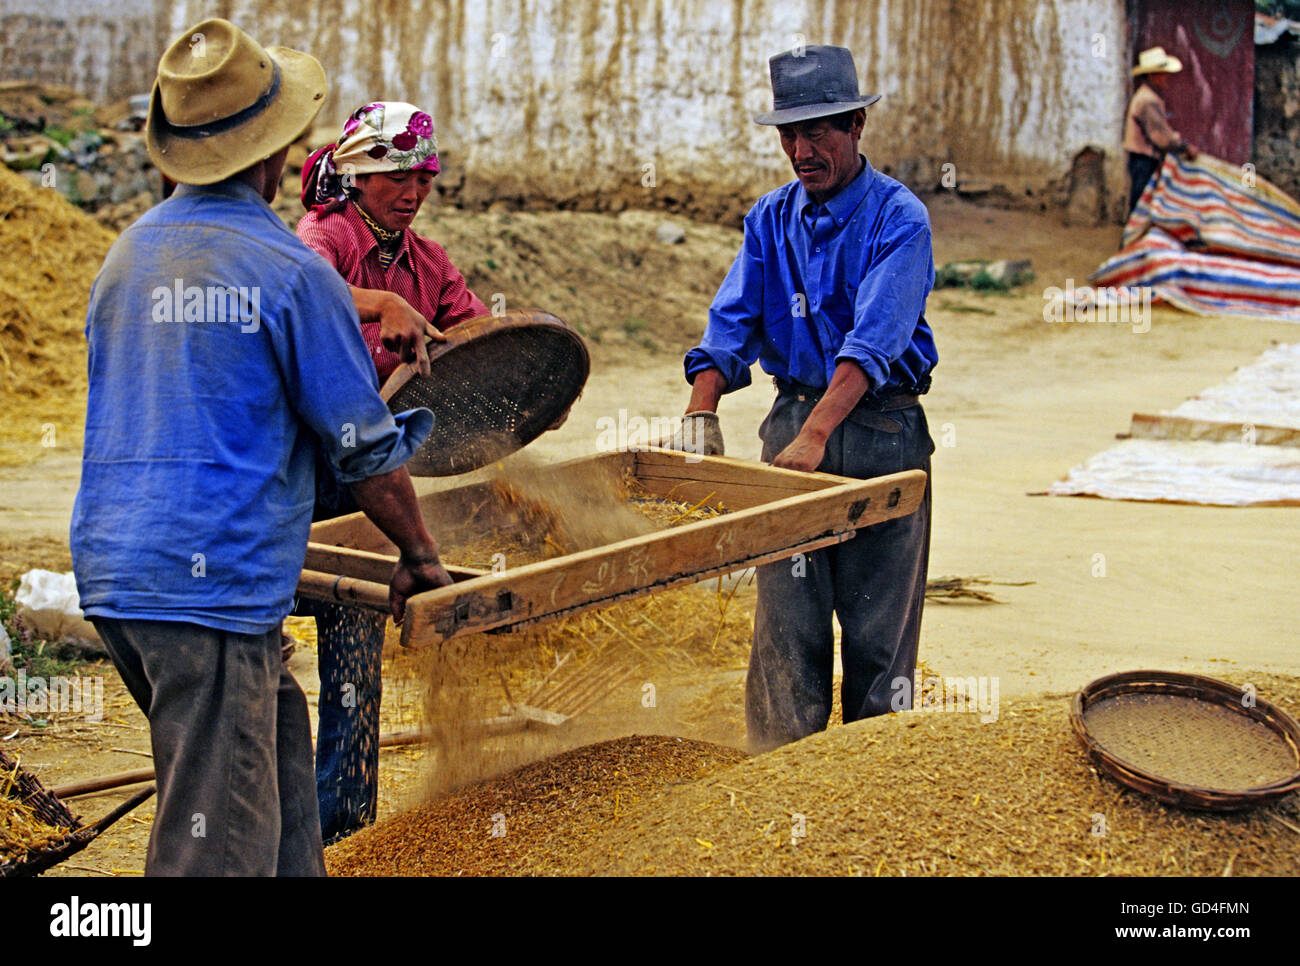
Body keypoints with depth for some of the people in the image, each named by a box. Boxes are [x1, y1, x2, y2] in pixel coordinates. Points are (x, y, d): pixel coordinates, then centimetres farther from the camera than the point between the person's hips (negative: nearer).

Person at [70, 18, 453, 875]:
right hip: (214, 581, -8)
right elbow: (367, 449, -4)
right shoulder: (291, 272, -11)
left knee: (279, 736, 21)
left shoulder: (125, 256, 12)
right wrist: (420, 556, 11)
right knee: (218, 844, -4)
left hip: (111, 569, 8)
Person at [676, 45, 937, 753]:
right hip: (793, 422, 4)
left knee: (879, 621, 2)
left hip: (882, 428, -4)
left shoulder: (898, 218, -10)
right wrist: (701, 410, -17)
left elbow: (872, 341, -22)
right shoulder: (770, 219, 8)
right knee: (786, 616, 3)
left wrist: (816, 435, -32)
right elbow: (731, 322, 0)